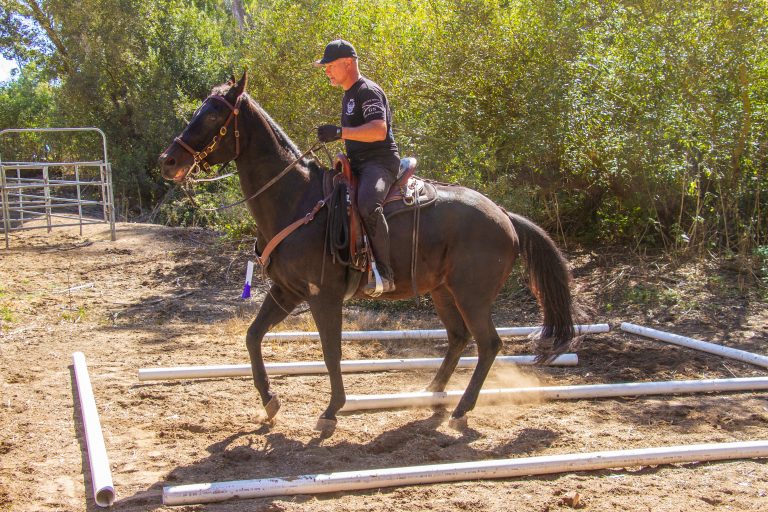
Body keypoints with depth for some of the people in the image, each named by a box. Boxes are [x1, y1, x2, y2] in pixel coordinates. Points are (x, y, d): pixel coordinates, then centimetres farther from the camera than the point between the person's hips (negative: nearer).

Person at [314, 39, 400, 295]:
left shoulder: (368, 91, -10)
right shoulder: (348, 96, 21)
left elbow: (379, 130, -28)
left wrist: (340, 132, -37)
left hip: (380, 162, -11)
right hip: (358, 165, 11)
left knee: (367, 205, -39)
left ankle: (384, 273, -35)